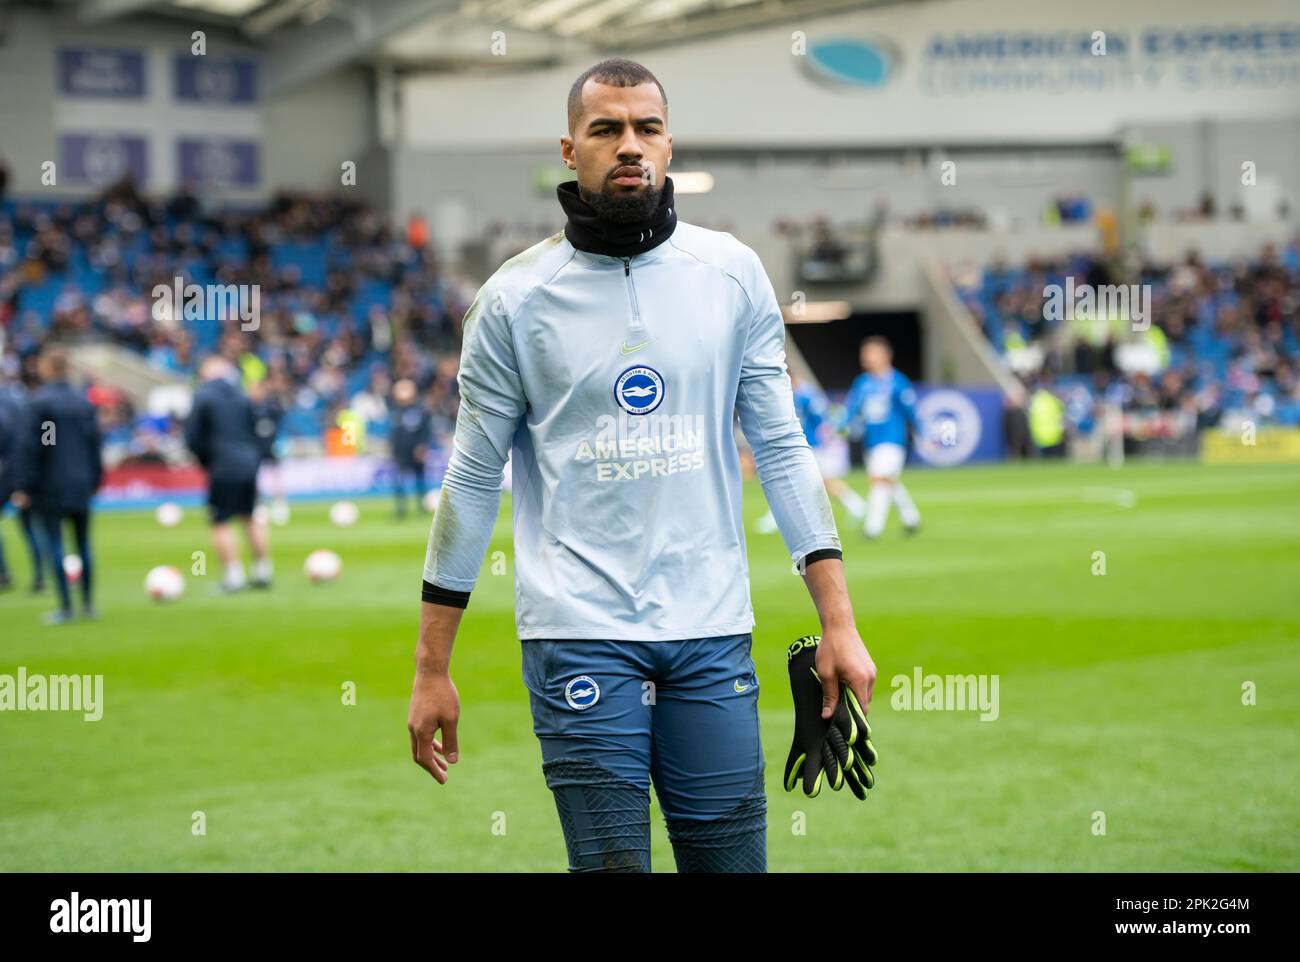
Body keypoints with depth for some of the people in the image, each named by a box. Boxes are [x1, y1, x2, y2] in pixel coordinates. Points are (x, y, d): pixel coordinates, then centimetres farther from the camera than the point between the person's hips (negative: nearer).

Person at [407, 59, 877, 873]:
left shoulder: (734, 274, 5)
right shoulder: (517, 297, 1)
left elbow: (782, 449, 7)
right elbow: (473, 483, 4)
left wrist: (839, 622, 0)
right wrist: (432, 669, 4)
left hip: (713, 631, 2)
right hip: (581, 633, -2)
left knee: (731, 857, 4)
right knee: (611, 863, -6)